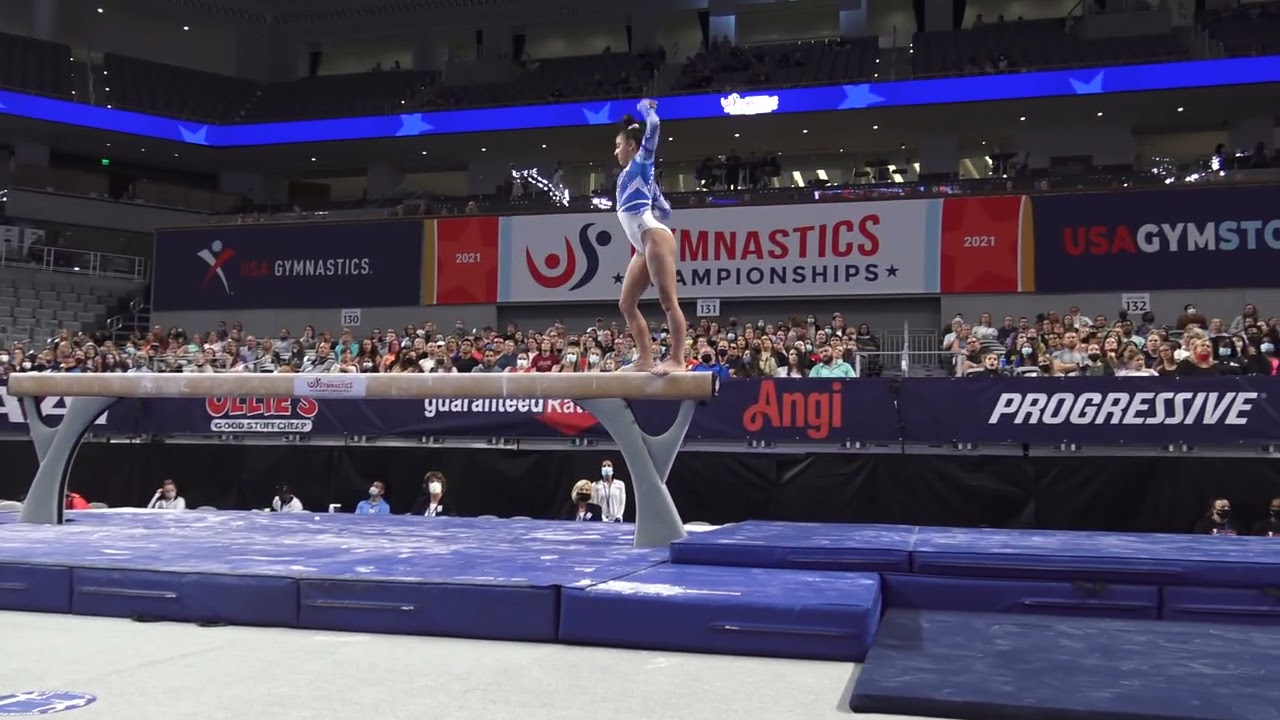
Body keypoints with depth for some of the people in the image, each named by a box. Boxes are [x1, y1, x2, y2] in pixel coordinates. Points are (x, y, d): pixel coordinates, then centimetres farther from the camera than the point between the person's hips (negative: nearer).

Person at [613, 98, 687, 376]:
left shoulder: (641, 162, 5)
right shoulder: (630, 174, 26)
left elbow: (653, 127, -9)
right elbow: (665, 210, 28)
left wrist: (646, 109, 8)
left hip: (655, 237, -10)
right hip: (644, 245, 10)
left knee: (668, 300, -13)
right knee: (627, 304, 6)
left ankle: (677, 360, -16)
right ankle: (644, 358, 5)